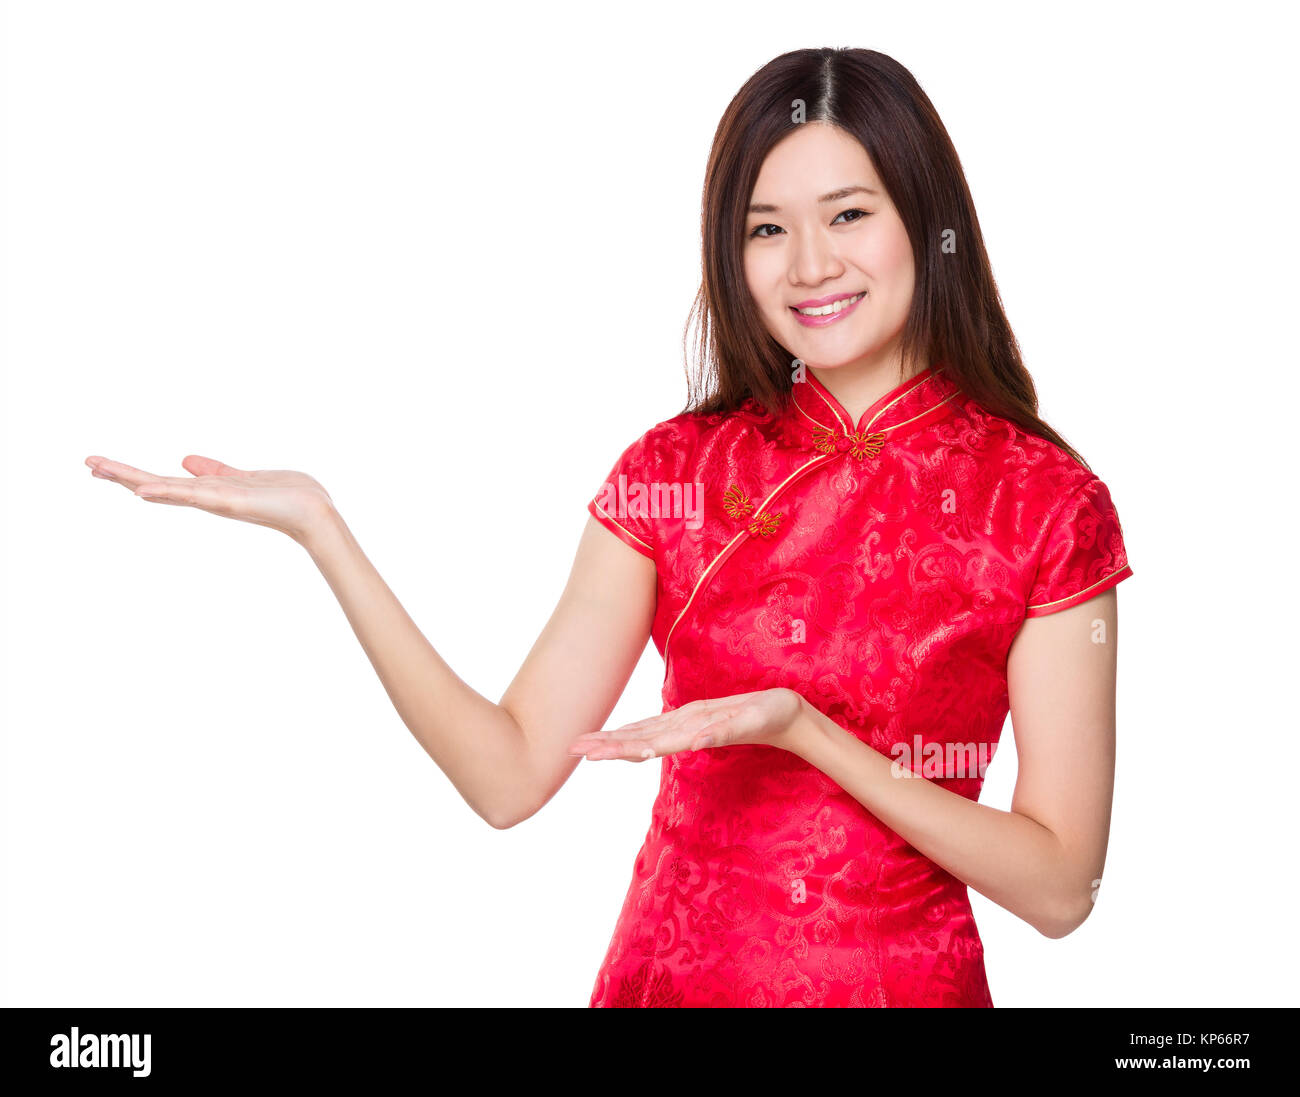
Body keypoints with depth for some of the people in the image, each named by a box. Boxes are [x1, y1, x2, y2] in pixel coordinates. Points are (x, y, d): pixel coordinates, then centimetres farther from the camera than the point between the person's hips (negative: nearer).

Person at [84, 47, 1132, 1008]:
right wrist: (317, 525, -16)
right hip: (667, 972, 2)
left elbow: (1059, 887, -11)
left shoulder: (1046, 502, -10)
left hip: (908, 979, -2)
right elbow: (509, 775, -9)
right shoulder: (674, 471, -3)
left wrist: (806, 733, -22)